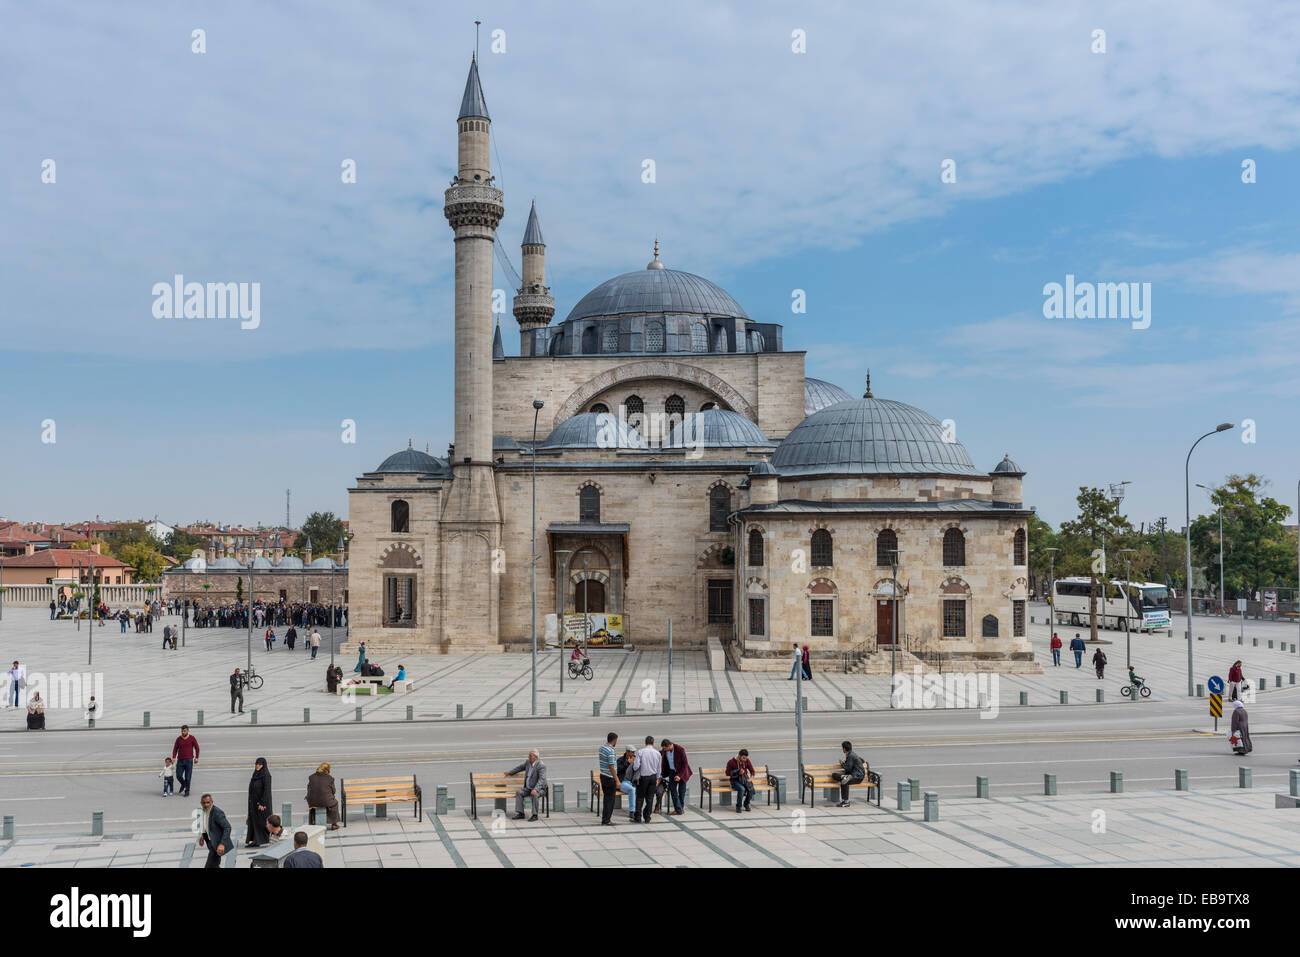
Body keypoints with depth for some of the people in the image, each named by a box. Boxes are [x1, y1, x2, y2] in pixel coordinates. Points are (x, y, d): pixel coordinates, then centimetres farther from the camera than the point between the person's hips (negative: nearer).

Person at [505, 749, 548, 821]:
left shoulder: (541, 766, -19)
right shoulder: (528, 762, 5)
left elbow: (542, 779, -28)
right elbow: (520, 767, 24)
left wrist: (535, 789, -40)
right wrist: (510, 772, 30)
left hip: (539, 788, -7)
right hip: (528, 788, 7)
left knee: (535, 794, -36)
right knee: (519, 792, -15)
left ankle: (535, 815, -26)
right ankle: (520, 813, -13)